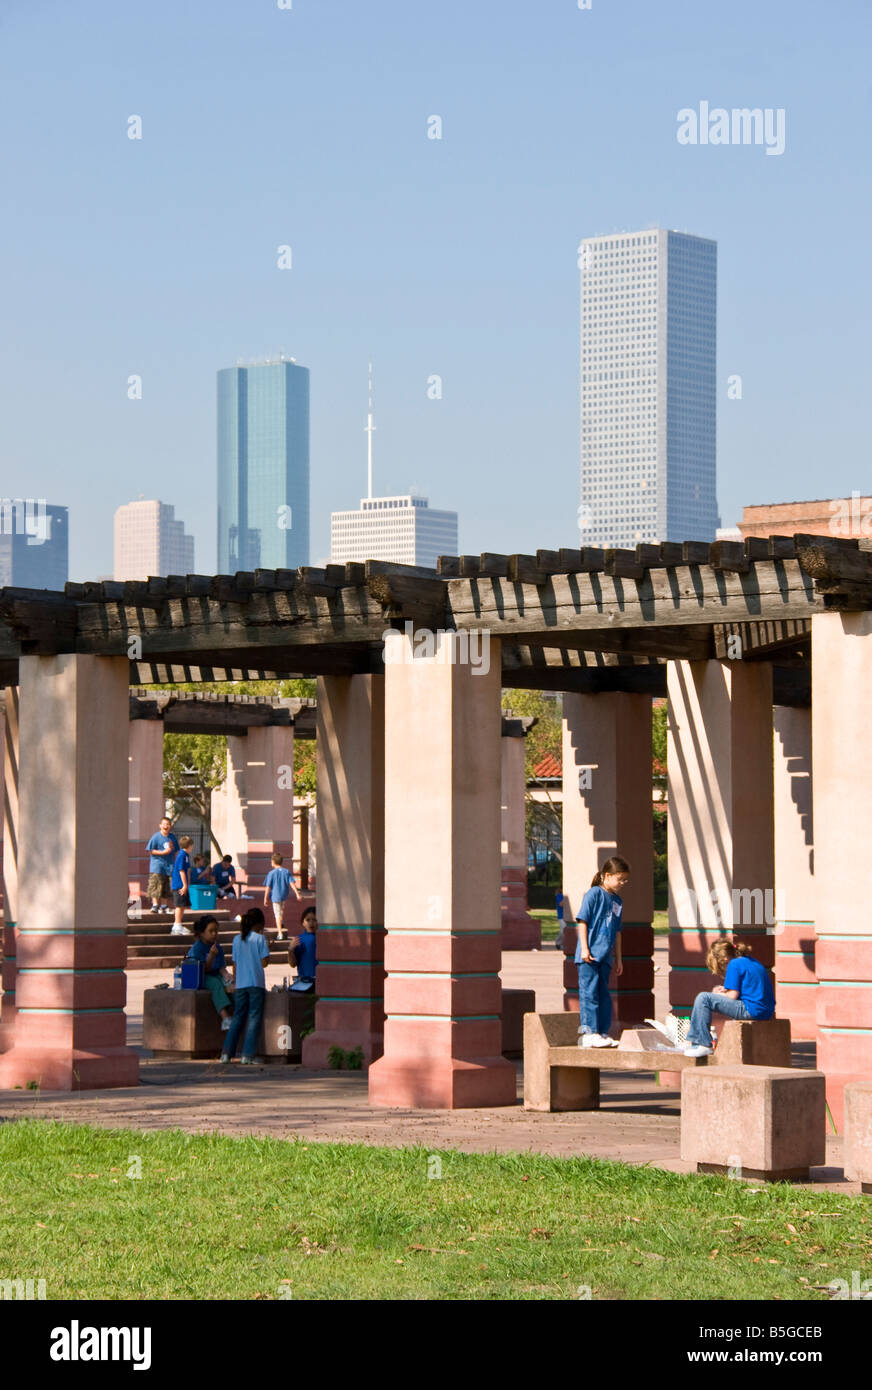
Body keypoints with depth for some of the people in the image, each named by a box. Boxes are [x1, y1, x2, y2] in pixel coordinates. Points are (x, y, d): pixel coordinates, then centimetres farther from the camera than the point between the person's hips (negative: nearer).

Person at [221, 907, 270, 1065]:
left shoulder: (237, 939, 10)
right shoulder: (260, 938, -4)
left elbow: (235, 965, 13)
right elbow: (264, 962, -7)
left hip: (240, 984, 4)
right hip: (256, 984, -4)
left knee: (237, 1018, 11)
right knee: (254, 1019, -1)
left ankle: (227, 1053, 5)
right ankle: (247, 1055, -7)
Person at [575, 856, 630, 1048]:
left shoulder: (617, 900, 14)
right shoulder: (594, 893, -7)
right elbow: (583, 921, -10)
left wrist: (618, 958, 21)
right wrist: (584, 948, -15)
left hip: (605, 956, 7)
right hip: (589, 955, -7)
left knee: (603, 994, 10)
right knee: (589, 992, -7)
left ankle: (602, 1032, 15)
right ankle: (588, 1032, -6)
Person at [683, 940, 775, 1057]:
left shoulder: (734, 964, -6)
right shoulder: (753, 962, 21)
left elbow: (733, 996, -11)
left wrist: (719, 994, 10)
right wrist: (725, 991, 15)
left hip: (751, 1011, -10)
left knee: (703, 998, -9)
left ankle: (703, 1045, -10)